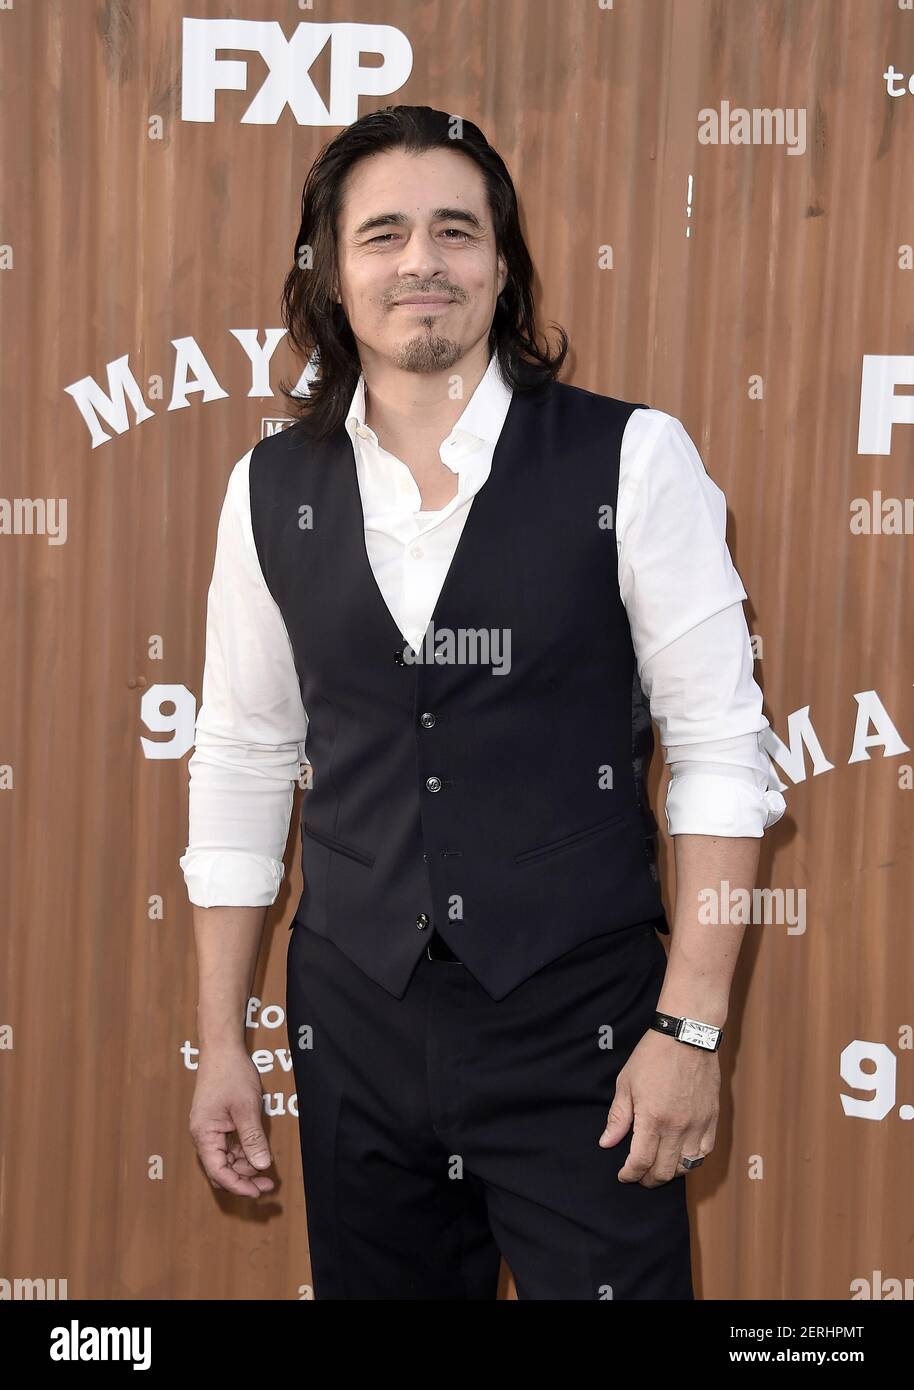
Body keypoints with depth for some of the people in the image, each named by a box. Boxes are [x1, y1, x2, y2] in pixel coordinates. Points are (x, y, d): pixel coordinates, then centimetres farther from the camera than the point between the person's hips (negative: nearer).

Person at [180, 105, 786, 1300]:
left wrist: (691, 1027, -10)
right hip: (355, 1031, 3)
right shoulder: (272, 489, 3)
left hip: (580, 1029, -3)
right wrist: (221, 1043, 9)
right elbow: (241, 763, 8)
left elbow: (719, 749, -6)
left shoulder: (629, 459, -6)